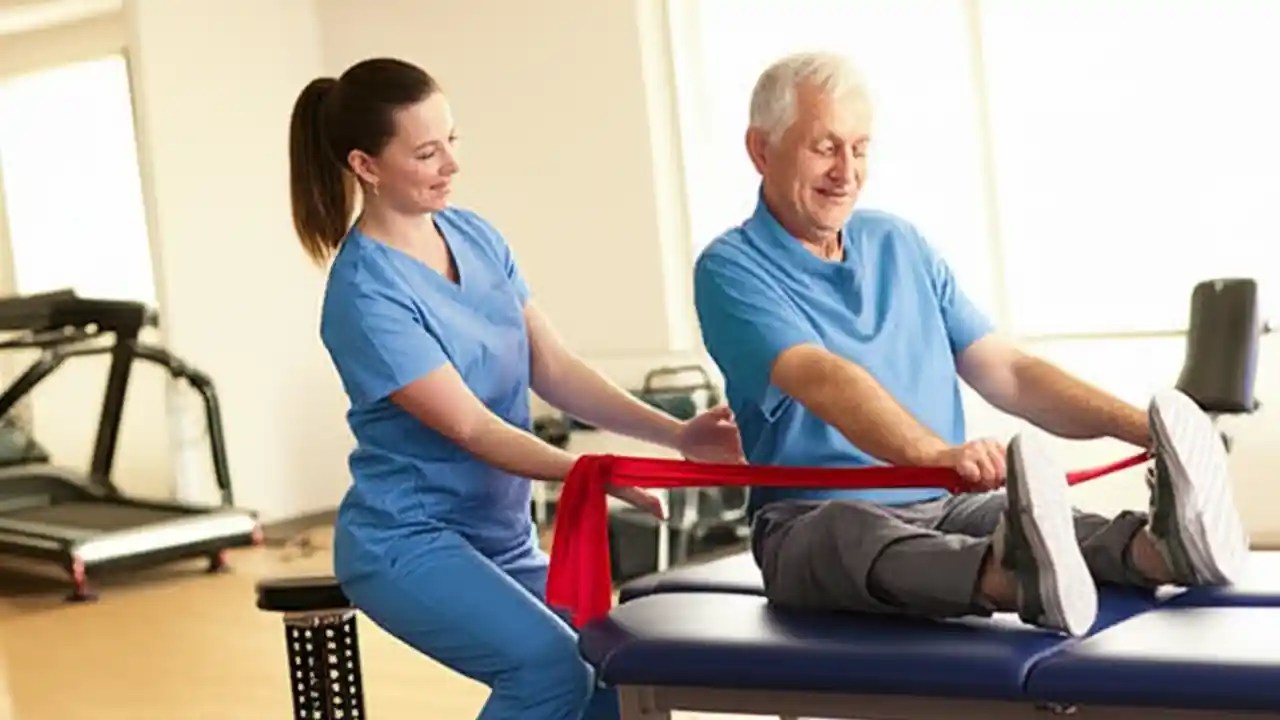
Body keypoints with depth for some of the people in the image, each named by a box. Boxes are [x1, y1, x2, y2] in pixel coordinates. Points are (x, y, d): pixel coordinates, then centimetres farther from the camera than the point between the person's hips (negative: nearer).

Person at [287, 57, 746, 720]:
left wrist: (675, 434, -13)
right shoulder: (365, 296, -19)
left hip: (502, 536, 8)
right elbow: (471, 428, -21)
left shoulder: (476, 237, 4)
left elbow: (553, 369, -1)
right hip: (409, 541, -7)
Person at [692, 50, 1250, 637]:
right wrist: (939, 455, -42)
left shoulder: (901, 245, 16)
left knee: (1017, 513, -28)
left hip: (947, 506, 5)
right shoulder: (732, 270, -5)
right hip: (816, 519, -5)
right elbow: (824, 379, -24)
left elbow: (1006, 373, 12)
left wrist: (1142, 428, -3)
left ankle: (1159, 546, -57)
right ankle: (1014, 581, -67)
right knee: (851, 532, -40)